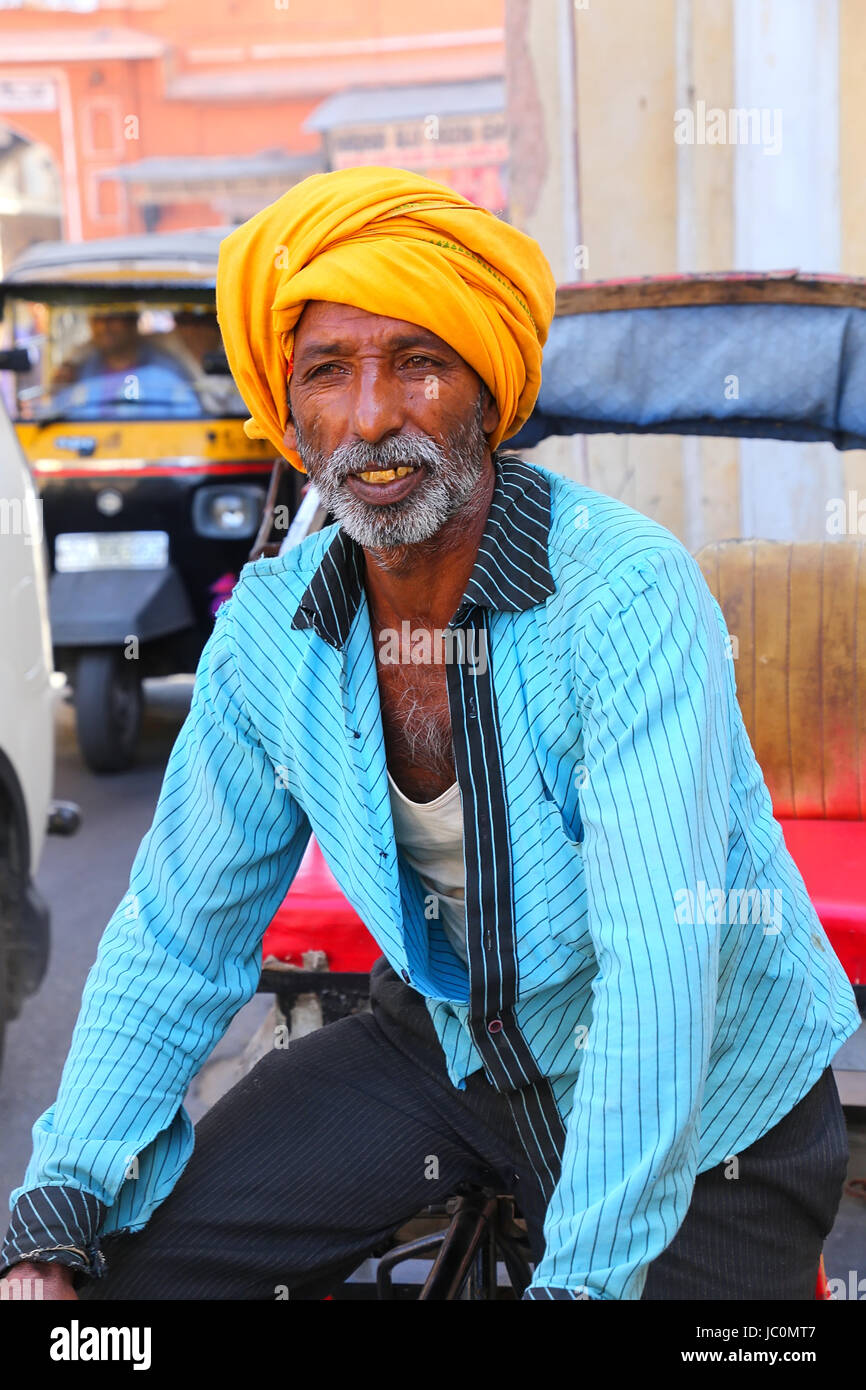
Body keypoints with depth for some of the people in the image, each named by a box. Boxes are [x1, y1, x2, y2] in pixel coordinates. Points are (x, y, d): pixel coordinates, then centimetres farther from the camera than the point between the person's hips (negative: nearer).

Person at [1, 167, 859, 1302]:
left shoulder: (629, 592, -28)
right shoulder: (269, 630, -9)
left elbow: (660, 972, -32)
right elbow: (176, 938, -3)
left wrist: (586, 1277, -32)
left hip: (706, 1111, -3)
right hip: (447, 1043, 4)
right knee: (134, 1254, -3)